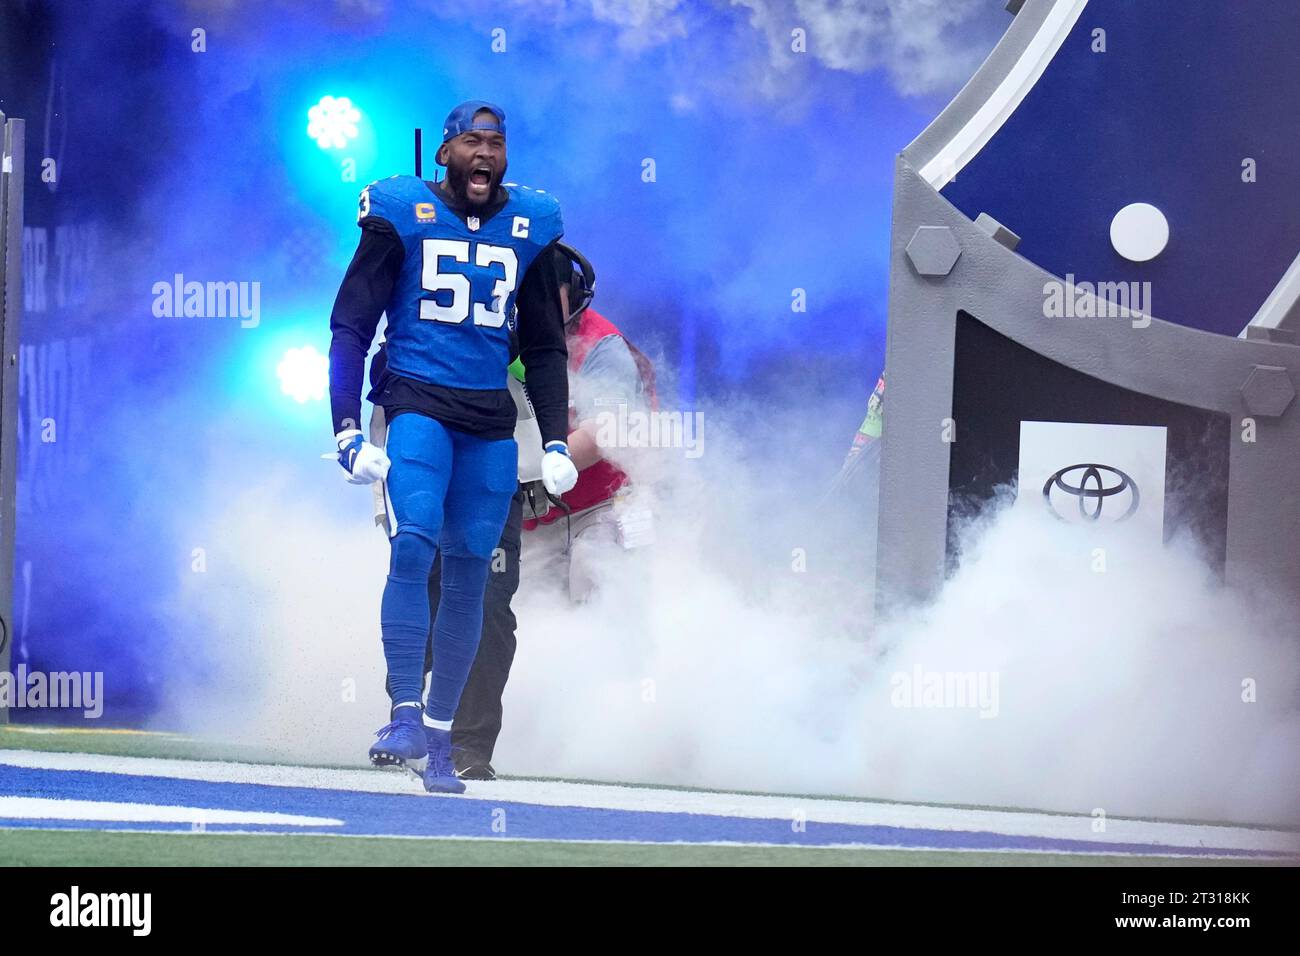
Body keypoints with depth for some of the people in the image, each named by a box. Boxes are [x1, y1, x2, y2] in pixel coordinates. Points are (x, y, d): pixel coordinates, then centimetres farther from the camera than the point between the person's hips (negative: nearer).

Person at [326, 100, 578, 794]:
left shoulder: (531, 226, 10)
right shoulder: (401, 214, -1)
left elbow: (545, 346, 19)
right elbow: (350, 326, -1)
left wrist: (556, 441, 11)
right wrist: (348, 432, -10)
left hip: (491, 423, 4)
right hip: (417, 402, -4)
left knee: (468, 576, 2)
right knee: (415, 544, -23)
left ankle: (439, 738, 11)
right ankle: (406, 715, -22)